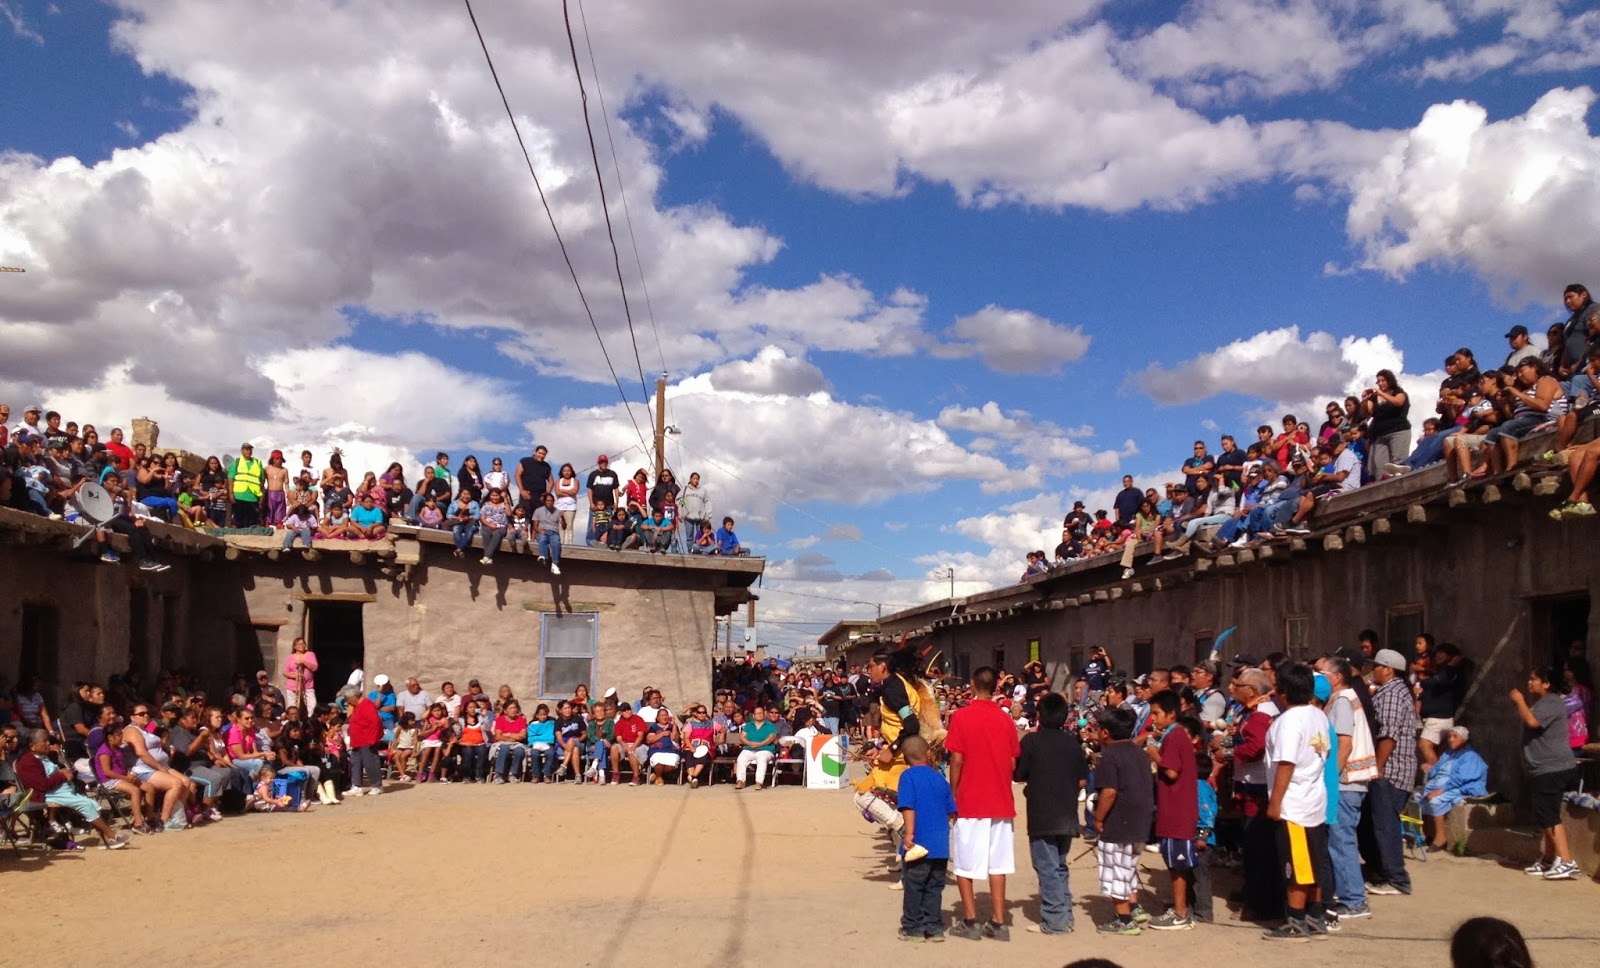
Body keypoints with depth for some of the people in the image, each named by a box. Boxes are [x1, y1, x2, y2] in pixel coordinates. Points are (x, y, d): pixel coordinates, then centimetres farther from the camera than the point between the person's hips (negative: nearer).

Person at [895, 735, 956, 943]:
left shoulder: (908, 776, -7)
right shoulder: (940, 778, 8)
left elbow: (908, 808, -18)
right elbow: (951, 811, 11)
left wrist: (909, 834, -18)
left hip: (918, 846, -5)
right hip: (940, 847, 5)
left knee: (913, 888, 6)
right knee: (934, 888, 12)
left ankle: (913, 928, 11)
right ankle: (934, 927, 13)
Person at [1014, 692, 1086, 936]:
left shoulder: (1032, 740, -9)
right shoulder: (1073, 742, 3)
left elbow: (1018, 775, -4)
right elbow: (1083, 780, 6)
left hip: (1042, 816, -5)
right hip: (1067, 815, 5)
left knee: (1047, 867, 0)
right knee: (1060, 866, 17)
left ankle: (1054, 921, 0)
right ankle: (1065, 916, 21)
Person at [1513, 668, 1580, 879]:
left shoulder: (1552, 703, -14)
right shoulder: (1541, 703, 20)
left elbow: (1532, 721, -28)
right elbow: (1527, 720, 27)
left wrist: (1520, 701, -15)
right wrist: (1519, 704, 15)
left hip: (1552, 769, -11)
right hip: (1544, 770, 11)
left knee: (1549, 816, -15)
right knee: (1546, 816, 17)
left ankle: (1567, 862, -20)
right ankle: (1548, 861, 26)